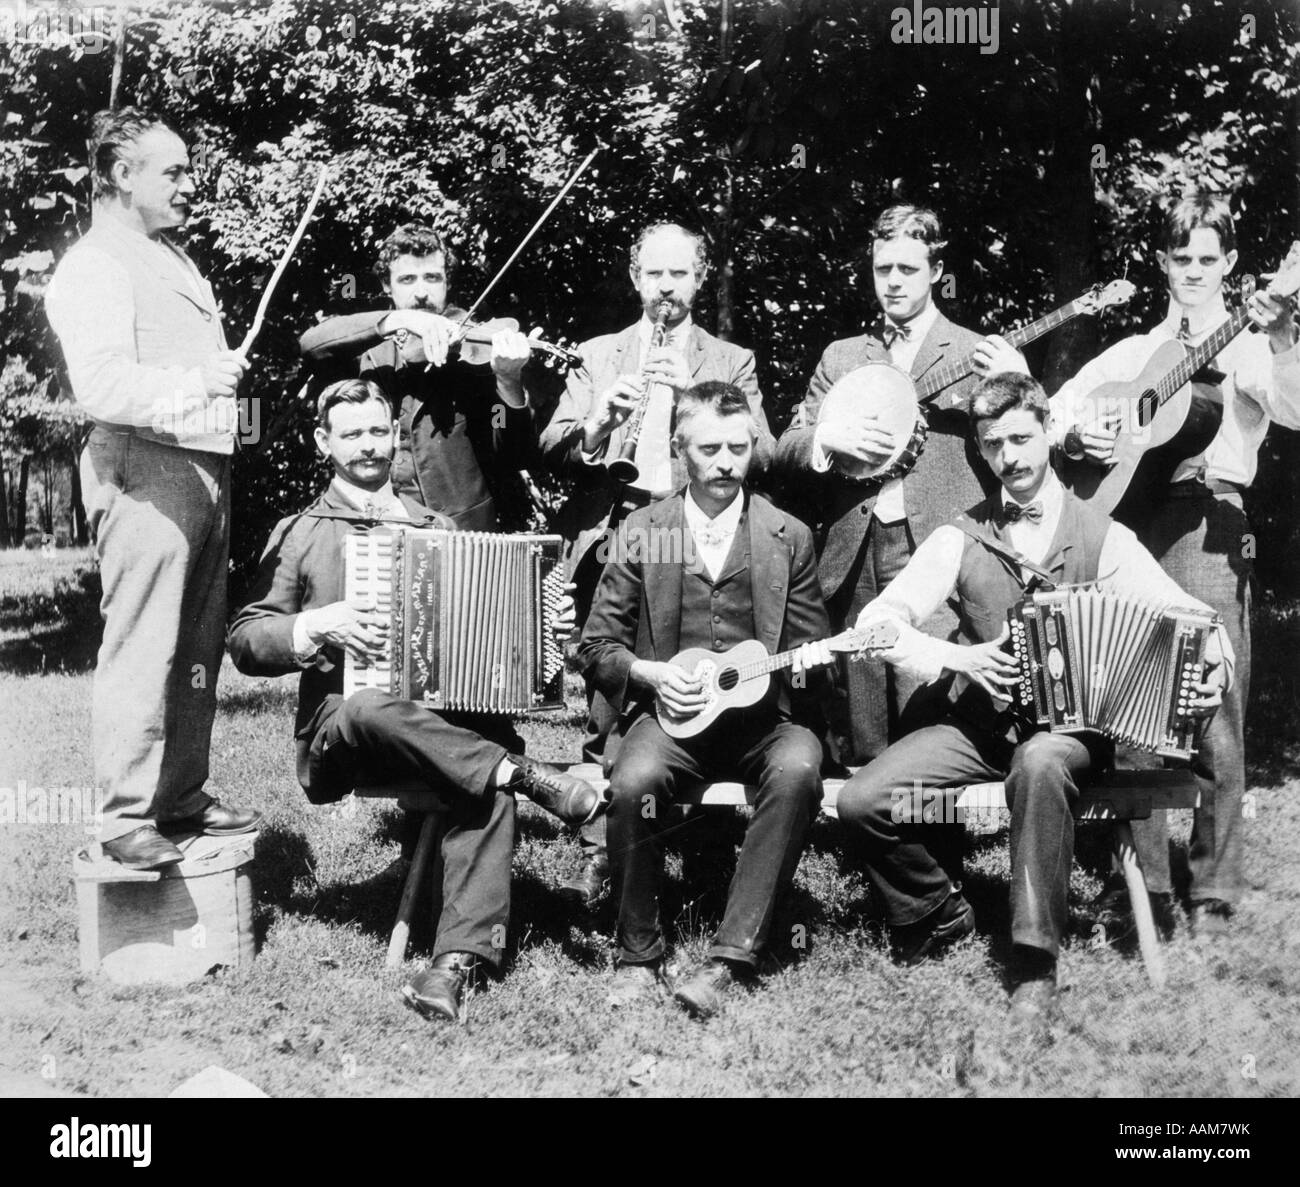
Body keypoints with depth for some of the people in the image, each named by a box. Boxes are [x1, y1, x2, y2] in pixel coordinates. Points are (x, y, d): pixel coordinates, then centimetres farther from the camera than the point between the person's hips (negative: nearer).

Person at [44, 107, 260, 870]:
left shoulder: (173, 256, 21)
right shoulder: (93, 269, -8)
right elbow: (103, 388, -21)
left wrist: (229, 366, 14)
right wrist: (199, 380, -33)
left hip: (205, 466, 9)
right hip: (146, 471, -9)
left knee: (198, 650, 11)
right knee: (142, 651, -7)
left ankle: (183, 797, 21)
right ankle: (127, 817, 0)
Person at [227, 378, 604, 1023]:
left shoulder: (438, 528, 21)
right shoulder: (299, 535, 10)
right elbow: (244, 641, 2)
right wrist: (317, 626, -16)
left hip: (445, 719, 2)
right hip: (341, 727, -2)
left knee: (485, 762, -33)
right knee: (372, 707, -39)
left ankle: (457, 956, -39)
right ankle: (525, 772, -32)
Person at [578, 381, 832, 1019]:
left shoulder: (789, 537, 7)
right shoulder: (639, 533, 5)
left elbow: (807, 647, 13)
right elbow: (595, 648, 8)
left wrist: (810, 661, -11)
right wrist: (652, 675, -10)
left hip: (761, 712, 1)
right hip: (669, 712, 0)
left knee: (798, 767, -33)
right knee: (634, 781, -32)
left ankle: (730, 959, -26)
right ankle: (639, 955, -10)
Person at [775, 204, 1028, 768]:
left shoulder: (979, 354, 10)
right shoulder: (841, 356, 19)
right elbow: (784, 451, 16)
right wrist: (829, 437, -5)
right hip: (853, 560, 3)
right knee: (856, 752, 3)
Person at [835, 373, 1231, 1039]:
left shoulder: (1103, 538, 4)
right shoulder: (960, 538, 6)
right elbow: (877, 621, -2)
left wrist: (1210, 672, -23)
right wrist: (957, 658, -17)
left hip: (1071, 727, -2)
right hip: (980, 723, 2)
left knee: (1039, 764, -39)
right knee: (861, 801, -20)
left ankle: (1034, 969, -27)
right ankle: (940, 914, 10)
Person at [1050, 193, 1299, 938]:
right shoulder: (1136, 352, 20)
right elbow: (1056, 410, 18)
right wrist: (1078, 433, -4)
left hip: (1207, 526, -4)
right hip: (1129, 520, 4)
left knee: (1214, 717, -5)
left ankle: (1214, 891, 4)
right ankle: (1142, 873, 17)